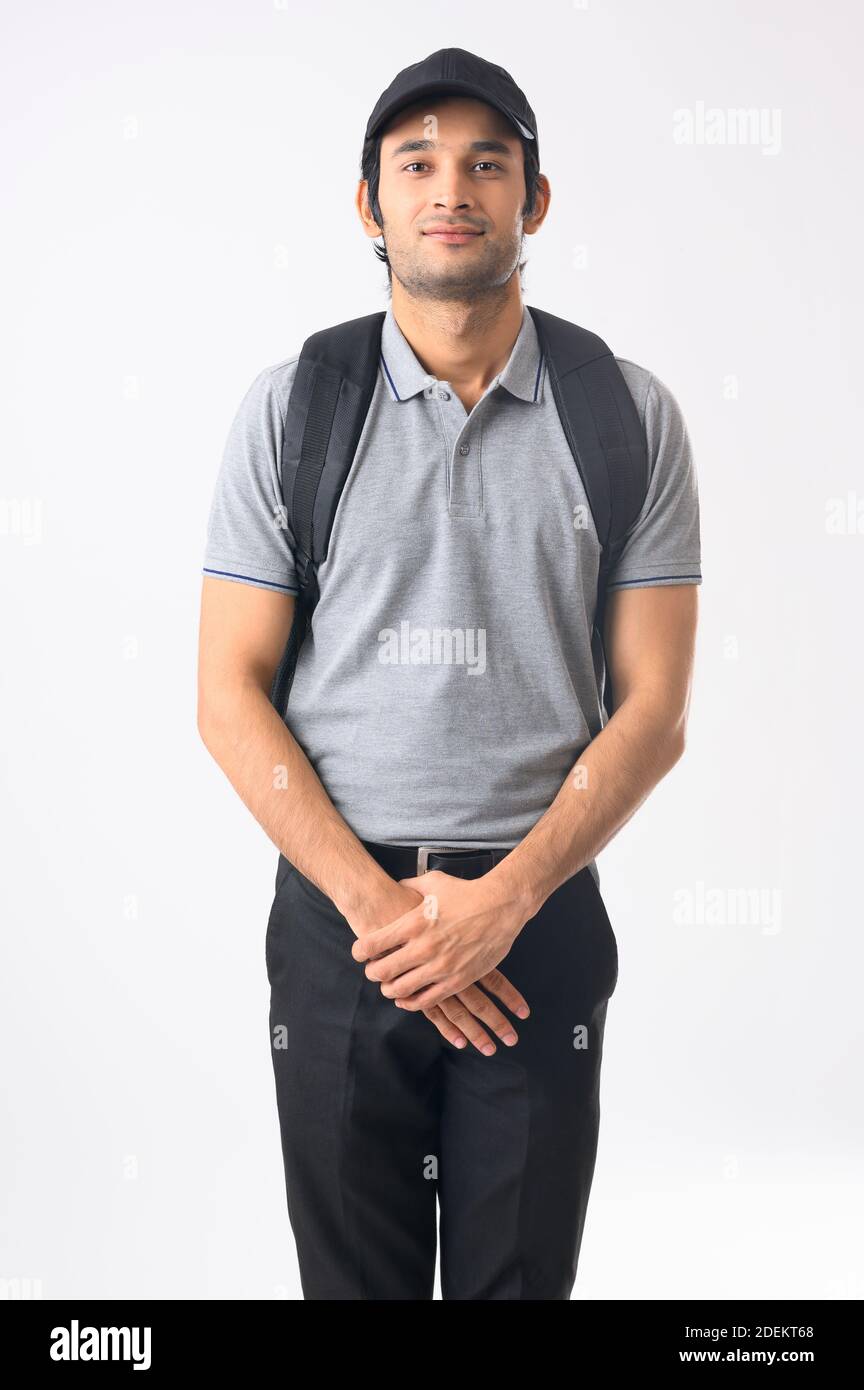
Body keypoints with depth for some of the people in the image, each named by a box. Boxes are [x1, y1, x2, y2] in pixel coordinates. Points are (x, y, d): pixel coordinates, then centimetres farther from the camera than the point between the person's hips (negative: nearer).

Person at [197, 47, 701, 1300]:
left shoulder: (630, 417, 1)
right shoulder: (290, 406, 1)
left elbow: (653, 710, -1)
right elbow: (231, 695, -2)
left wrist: (503, 900, -13)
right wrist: (377, 903, -11)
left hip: (539, 920, 0)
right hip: (337, 910, 0)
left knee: (522, 1273, 12)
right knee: (353, 1274, 13)